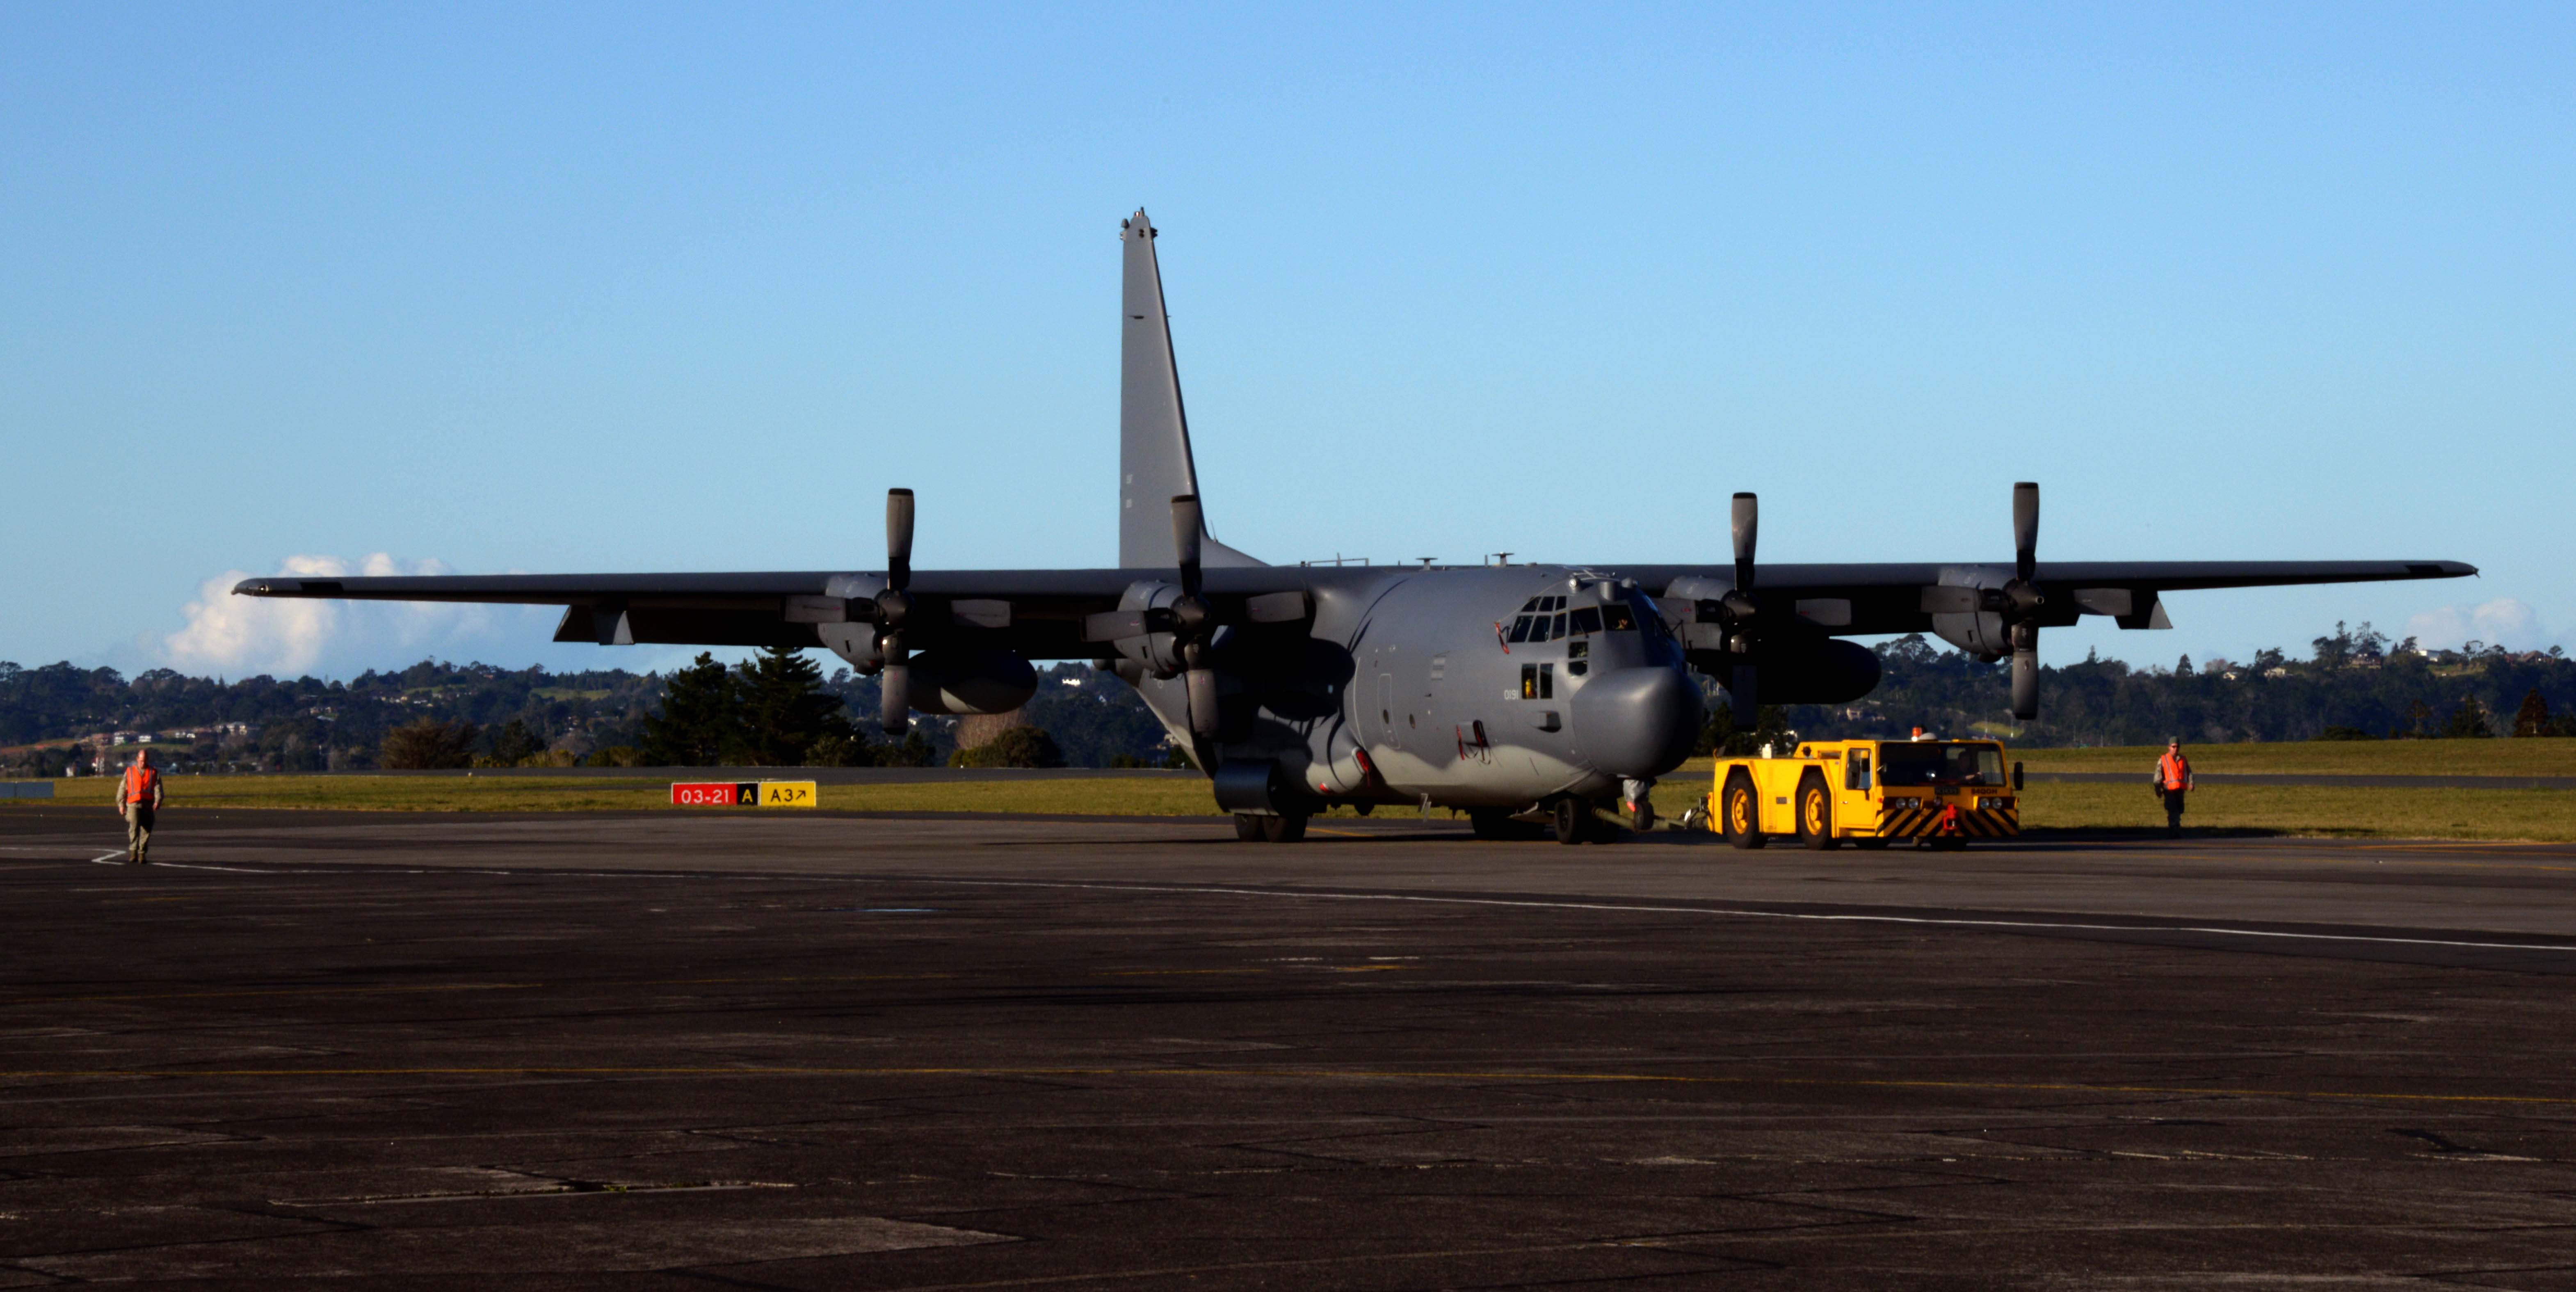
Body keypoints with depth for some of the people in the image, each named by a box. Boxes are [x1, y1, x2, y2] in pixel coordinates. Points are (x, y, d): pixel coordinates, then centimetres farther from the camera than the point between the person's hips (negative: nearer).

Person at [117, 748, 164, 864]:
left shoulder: (154, 773, 12)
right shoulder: (130, 772, 14)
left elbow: (158, 789, 1)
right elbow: (122, 788, 15)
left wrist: (158, 802, -16)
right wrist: (121, 804, 6)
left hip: (148, 805, 1)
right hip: (134, 804, -1)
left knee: (146, 831, 2)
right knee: (134, 827, -21)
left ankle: (142, 855, 11)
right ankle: (133, 852, -23)